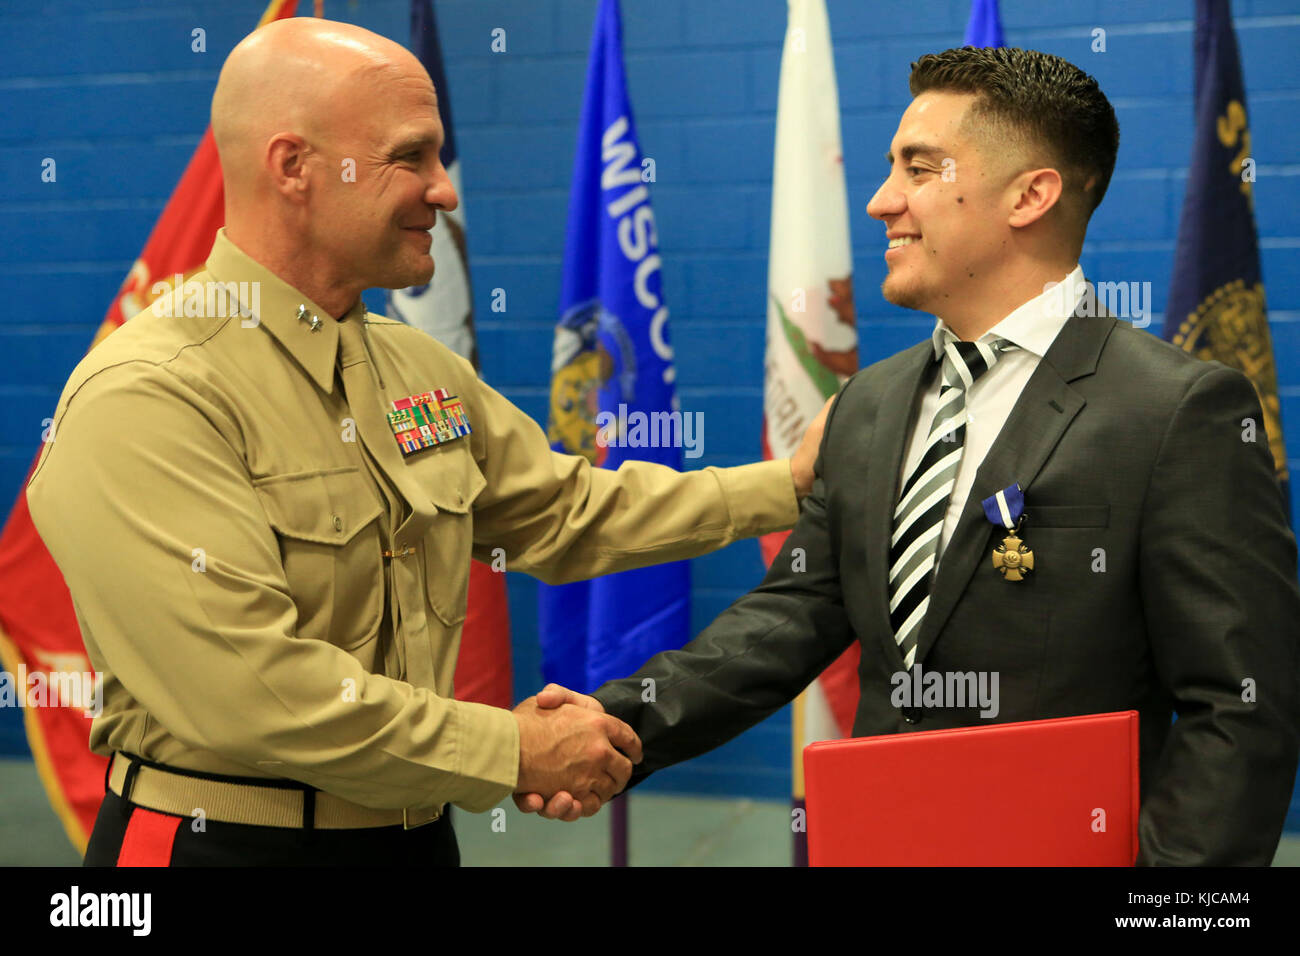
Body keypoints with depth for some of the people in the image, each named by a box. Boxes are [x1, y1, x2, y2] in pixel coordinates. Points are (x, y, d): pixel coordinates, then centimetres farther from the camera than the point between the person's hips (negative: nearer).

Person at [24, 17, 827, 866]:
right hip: (226, 836, -7)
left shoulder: (419, 370, 7)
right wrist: (512, 751, -20)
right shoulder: (140, 403, -19)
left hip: (416, 832, 8)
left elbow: (560, 513, 18)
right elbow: (245, 686, -26)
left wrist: (788, 484, 14)